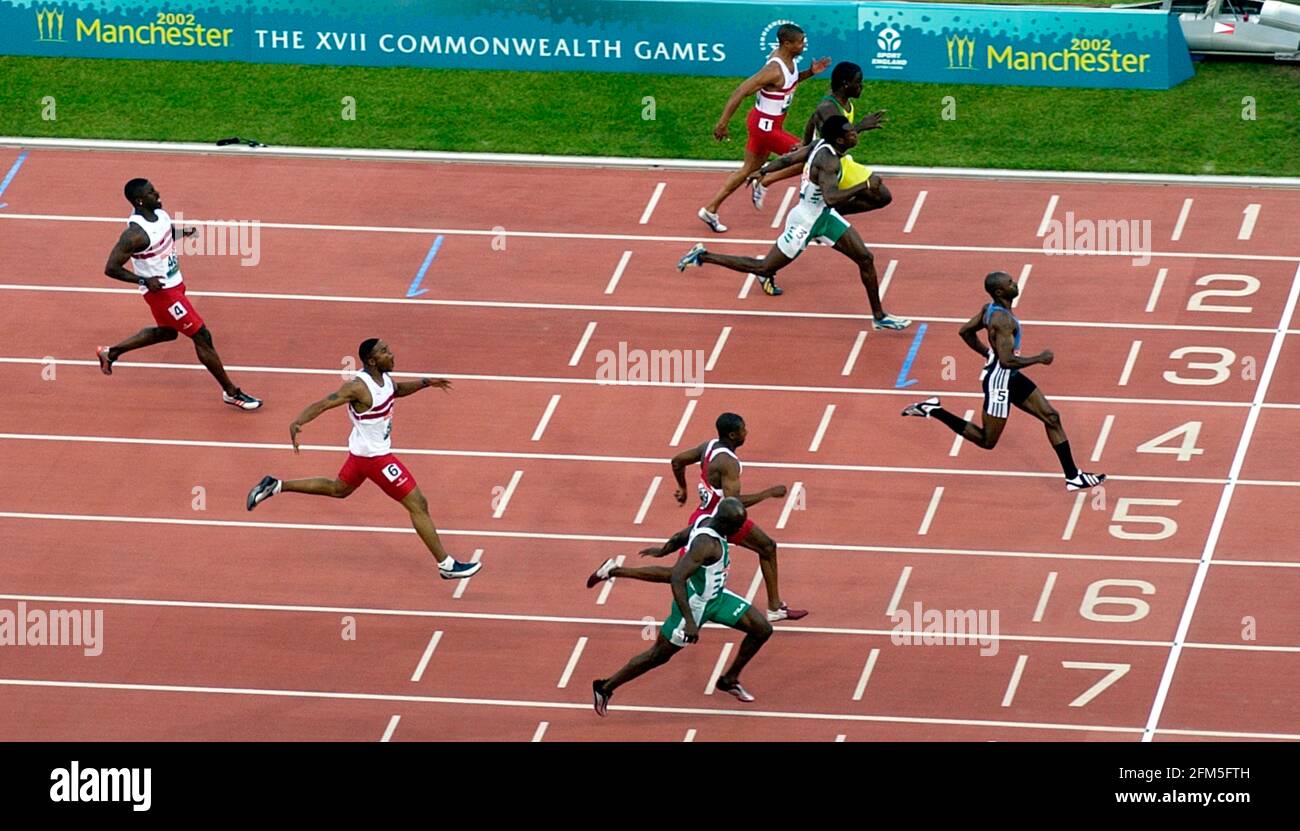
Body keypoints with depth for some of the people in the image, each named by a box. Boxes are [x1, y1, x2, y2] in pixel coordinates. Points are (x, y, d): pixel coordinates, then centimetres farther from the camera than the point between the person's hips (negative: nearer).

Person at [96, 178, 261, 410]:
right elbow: (111, 268, -27)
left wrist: (182, 233, -3)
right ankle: (231, 392, 12)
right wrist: (145, 280, -29)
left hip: (174, 282, 10)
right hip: (161, 291, -10)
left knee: (167, 332, 30)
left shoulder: (159, 214, -5)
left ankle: (111, 352, 43)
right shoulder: (135, 234, -31)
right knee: (202, 338, -2)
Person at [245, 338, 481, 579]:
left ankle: (274, 486, 36)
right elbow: (321, 405, -33)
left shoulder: (384, 377, -3)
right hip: (374, 456, -10)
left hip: (364, 450, 10)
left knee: (338, 489, 32)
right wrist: (297, 422, -50)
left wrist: (425, 383, 8)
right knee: (418, 505, -4)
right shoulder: (359, 387, -29)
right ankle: (446, 565, 4)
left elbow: (398, 390, 22)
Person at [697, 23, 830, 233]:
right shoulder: (774, 70, -28)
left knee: (749, 169, 17)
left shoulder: (789, 60, 0)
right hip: (765, 126, -9)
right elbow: (740, 92, -30)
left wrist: (810, 73, 5)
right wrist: (723, 122, -29)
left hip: (763, 123, 9)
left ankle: (710, 210, 23)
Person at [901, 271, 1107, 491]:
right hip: (999, 381, -10)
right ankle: (933, 410, 11)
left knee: (1052, 417, 9)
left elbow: (966, 331, 13)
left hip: (1012, 377, 10)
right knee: (987, 441, 7)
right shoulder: (1003, 320, -29)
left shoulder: (990, 309, -1)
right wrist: (1040, 358, -20)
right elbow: (1007, 361, -33)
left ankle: (1073, 477, 13)